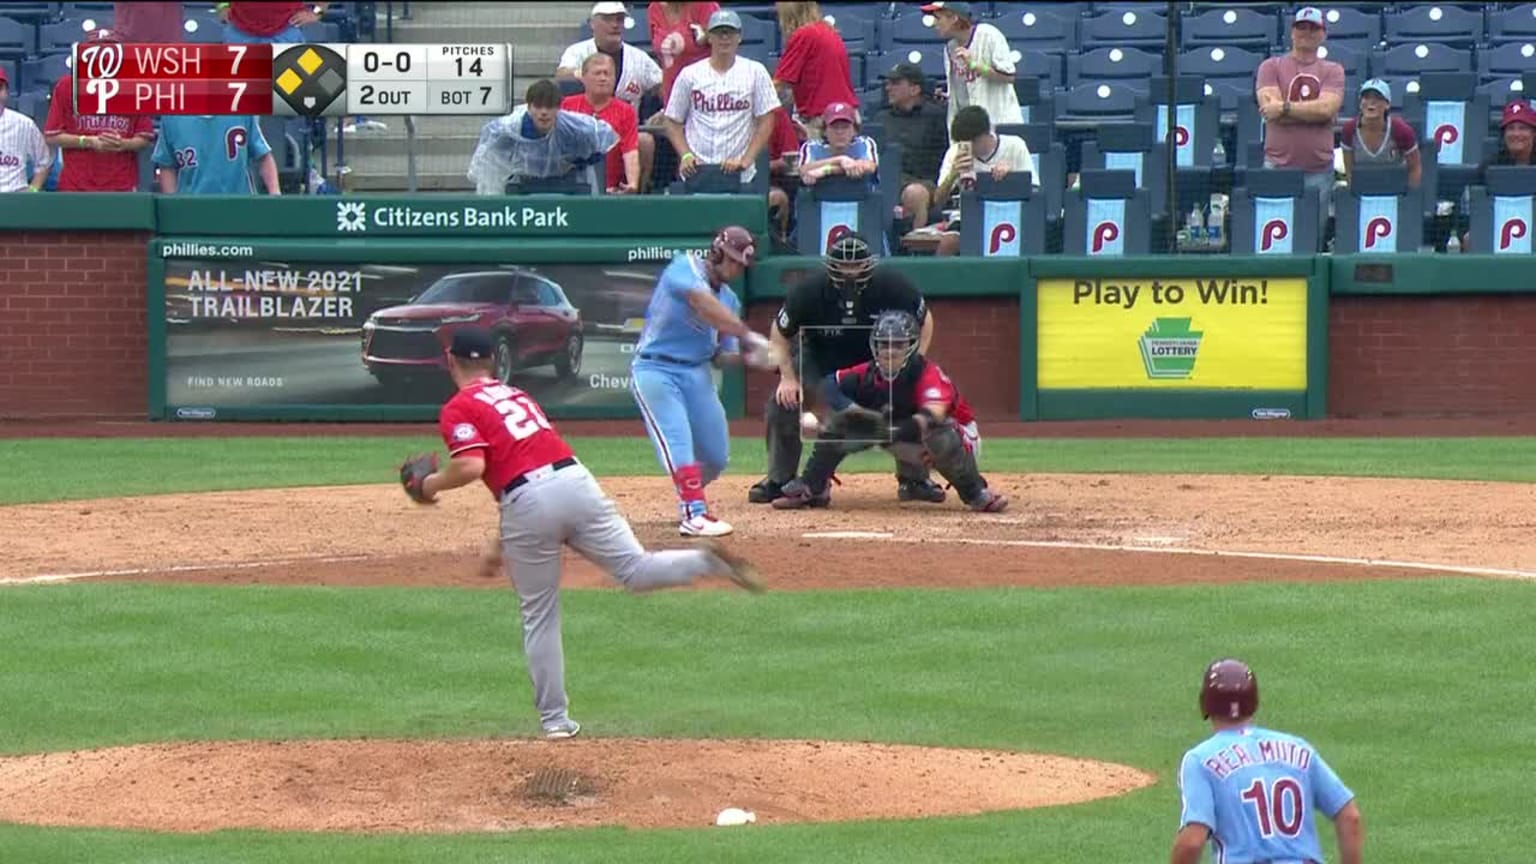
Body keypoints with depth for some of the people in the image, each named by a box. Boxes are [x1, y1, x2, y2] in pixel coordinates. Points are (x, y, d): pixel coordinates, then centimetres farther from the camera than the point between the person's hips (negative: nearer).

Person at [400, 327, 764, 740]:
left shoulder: (458, 409, 6)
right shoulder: (516, 395, 29)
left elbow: (472, 466, -12)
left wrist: (432, 485, 8)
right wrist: (503, 543, 35)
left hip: (528, 504, -5)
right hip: (577, 480, 5)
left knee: (539, 617, 8)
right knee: (636, 570, 1)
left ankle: (555, 719, 12)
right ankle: (708, 561, -27)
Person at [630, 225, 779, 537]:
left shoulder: (729, 299, 12)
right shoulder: (685, 266, -8)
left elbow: (724, 356, 13)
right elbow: (703, 303, -28)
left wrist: (737, 355, -12)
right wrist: (748, 336, -33)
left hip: (696, 373, 7)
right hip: (654, 369, -7)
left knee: (716, 456, 7)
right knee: (678, 442, -24)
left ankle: (689, 500, 33)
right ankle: (694, 514, -29)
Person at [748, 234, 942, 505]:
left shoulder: (892, 287, -28)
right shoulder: (808, 292, -29)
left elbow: (924, 323, -10)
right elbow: (780, 333, -11)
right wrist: (787, 377, -20)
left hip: (877, 359, 0)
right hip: (818, 358, 0)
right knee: (783, 402, -17)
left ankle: (914, 480, 5)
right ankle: (778, 480, 3)